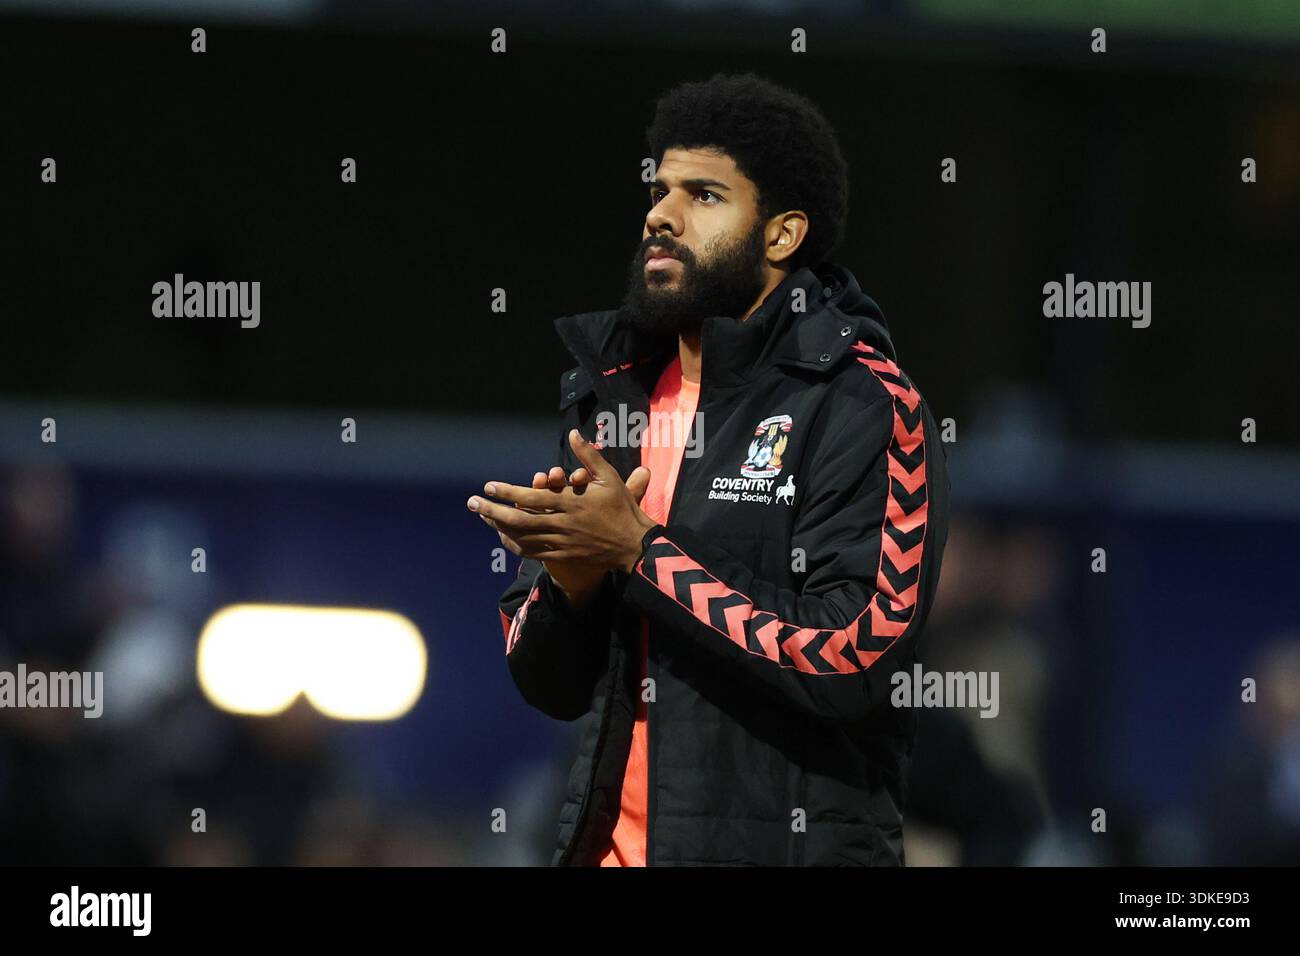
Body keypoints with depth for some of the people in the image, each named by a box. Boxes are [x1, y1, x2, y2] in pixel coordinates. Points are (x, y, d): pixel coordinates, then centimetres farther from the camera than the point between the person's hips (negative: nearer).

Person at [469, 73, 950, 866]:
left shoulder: (865, 407, -10)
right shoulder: (608, 398, 8)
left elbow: (850, 659, -21)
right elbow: (552, 685, 10)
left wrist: (637, 552, -19)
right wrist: (571, 579, -11)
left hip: (791, 844, -6)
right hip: (613, 843, 6)